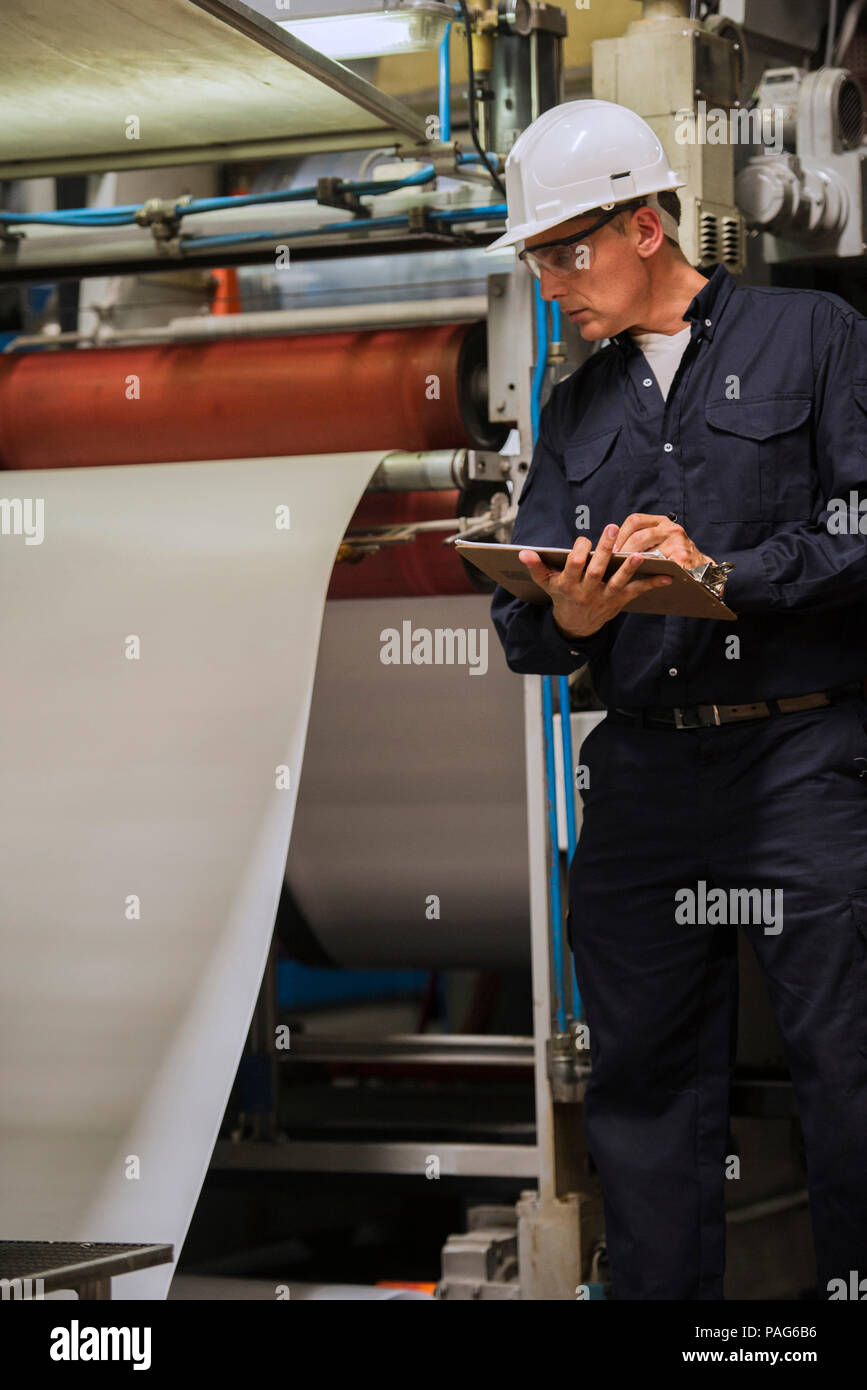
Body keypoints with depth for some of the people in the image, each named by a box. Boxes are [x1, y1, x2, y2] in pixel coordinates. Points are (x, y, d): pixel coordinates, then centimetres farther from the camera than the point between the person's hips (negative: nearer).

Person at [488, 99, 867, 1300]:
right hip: (643, 775, 5)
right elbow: (527, 628, 13)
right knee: (643, 1077, 6)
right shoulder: (578, 412, 20)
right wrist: (565, 620, -10)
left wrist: (724, 571, -14)